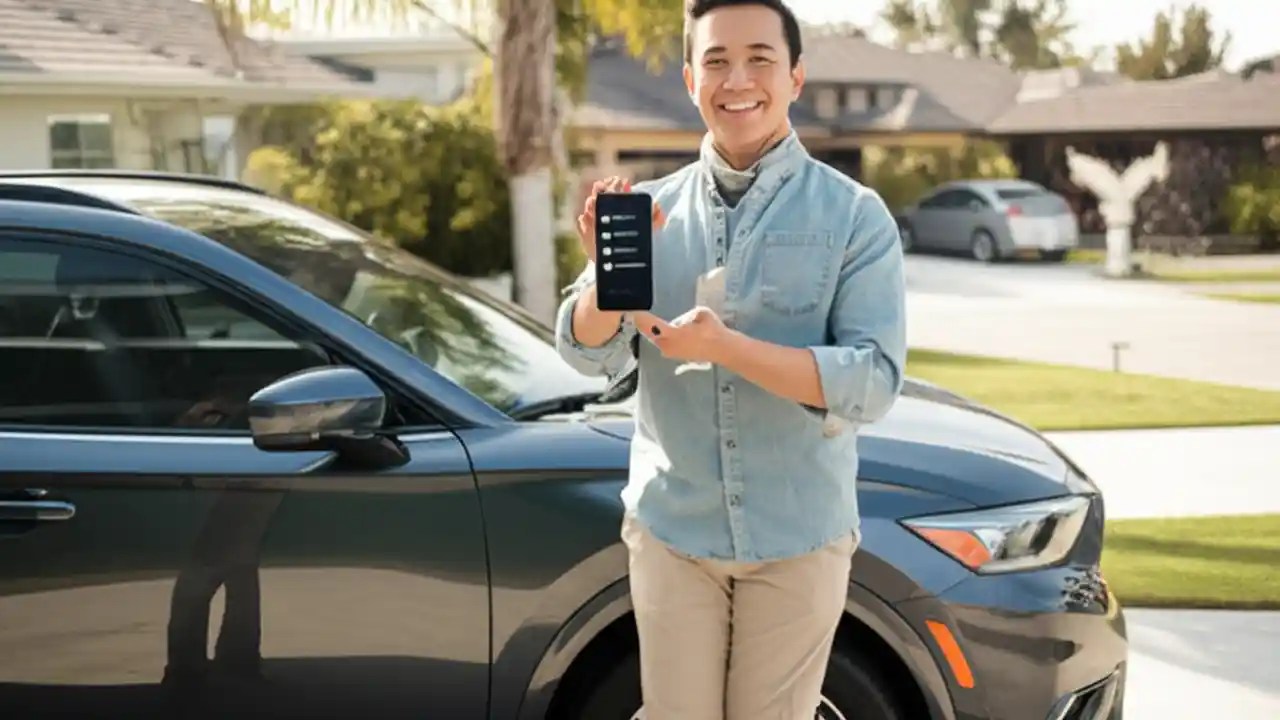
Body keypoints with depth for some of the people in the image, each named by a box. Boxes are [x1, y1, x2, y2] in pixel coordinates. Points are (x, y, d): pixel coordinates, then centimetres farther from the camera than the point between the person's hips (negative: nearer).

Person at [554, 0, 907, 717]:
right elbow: (590, 353, -1)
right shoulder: (653, 207, 3)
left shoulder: (854, 215, -7)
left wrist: (725, 346, -26)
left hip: (799, 533, -2)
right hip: (671, 527, 2)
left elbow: (875, 383, -15)